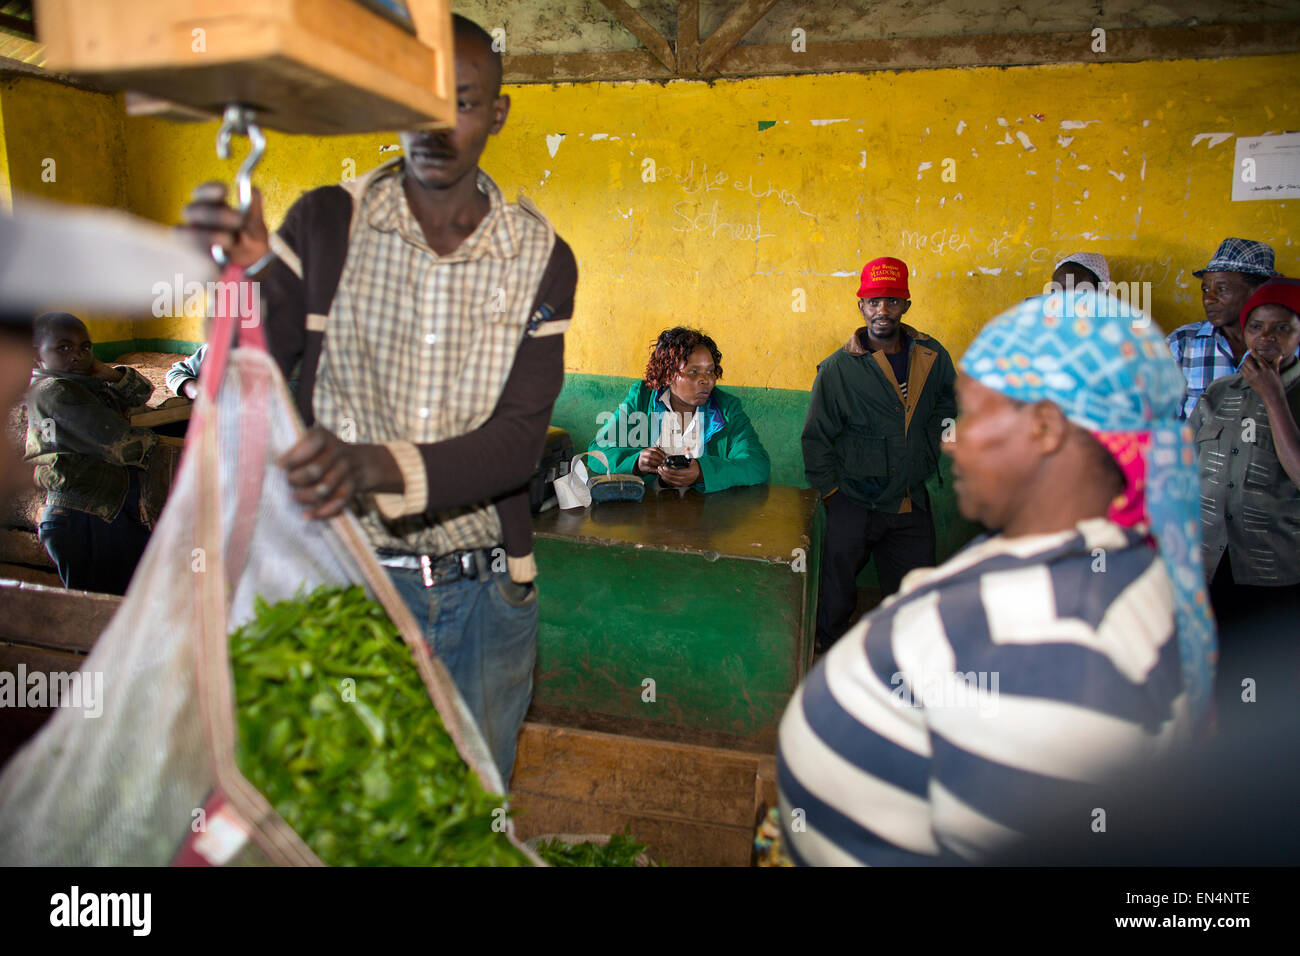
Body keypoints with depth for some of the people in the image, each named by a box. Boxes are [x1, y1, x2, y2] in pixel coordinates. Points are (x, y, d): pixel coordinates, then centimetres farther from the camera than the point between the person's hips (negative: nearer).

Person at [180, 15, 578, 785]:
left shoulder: (540, 258, -2)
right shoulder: (327, 224, -2)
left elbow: (518, 441, -11)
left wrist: (373, 466, -28)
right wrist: (242, 277, -28)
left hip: (484, 597, 1)